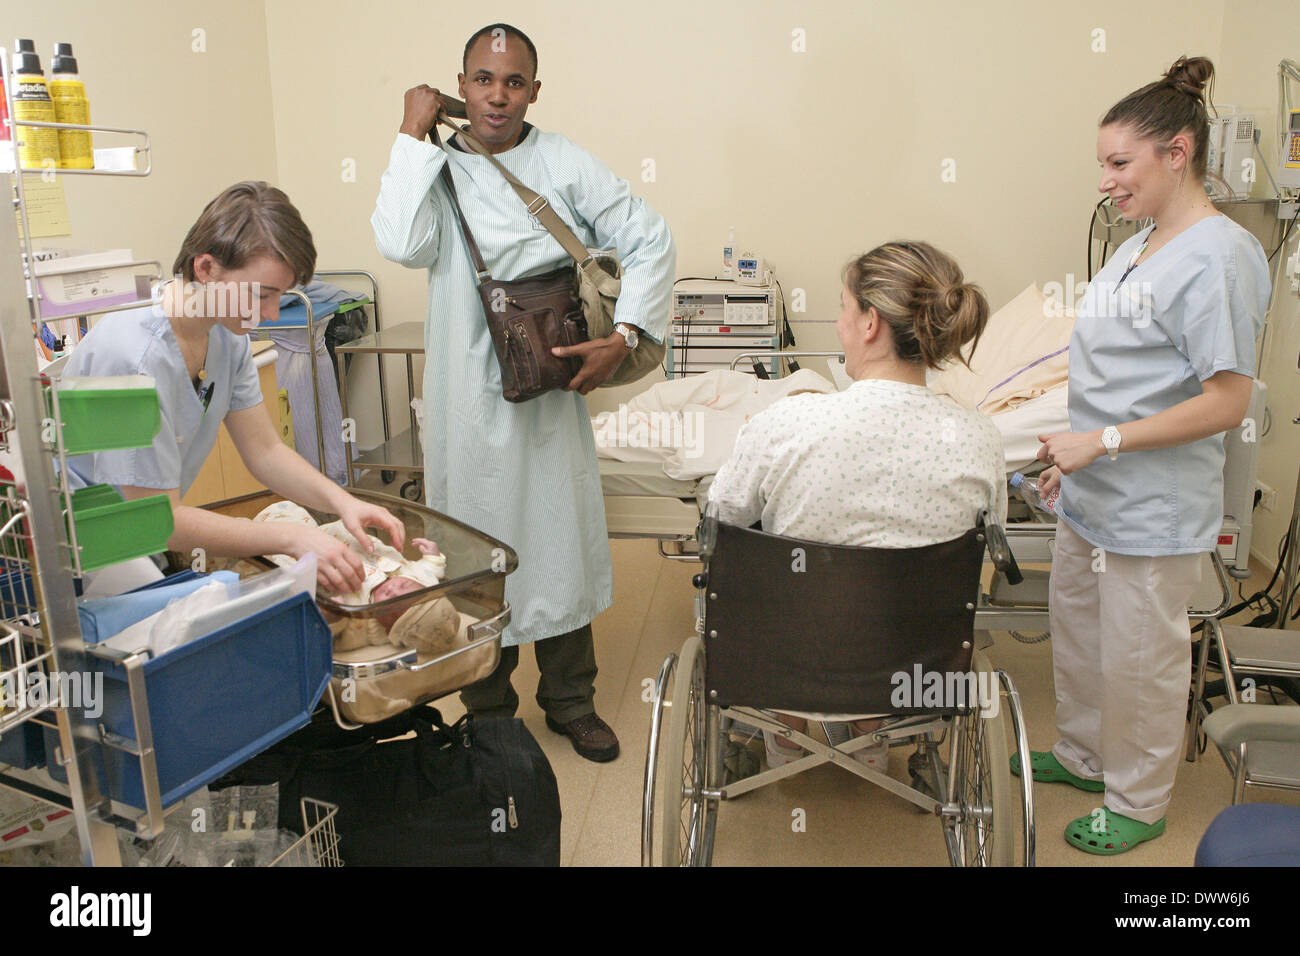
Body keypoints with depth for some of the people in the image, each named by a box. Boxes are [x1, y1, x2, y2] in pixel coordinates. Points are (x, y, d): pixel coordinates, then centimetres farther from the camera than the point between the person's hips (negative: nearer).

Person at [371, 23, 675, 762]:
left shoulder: (566, 165, 1)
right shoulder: (436, 167, 2)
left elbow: (651, 239, 0)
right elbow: (402, 245, -17)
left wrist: (624, 336, -10)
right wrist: (413, 138, -12)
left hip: (550, 387, 1)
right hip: (468, 392, 0)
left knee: (561, 537, 8)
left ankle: (571, 701, 27)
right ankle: (487, 702, 28)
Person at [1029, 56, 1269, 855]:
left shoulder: (1219, 257, -19)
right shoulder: (1142, 245, 8)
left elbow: (1226, 402, -22)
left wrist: (1101, 441, -23)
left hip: (1153, 512, -9)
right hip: (1091, 495, 9)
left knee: (1139, 660, 8)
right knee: (1078, 633, 22)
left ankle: (1139, 801, 30)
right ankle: (1084, 756, 44)